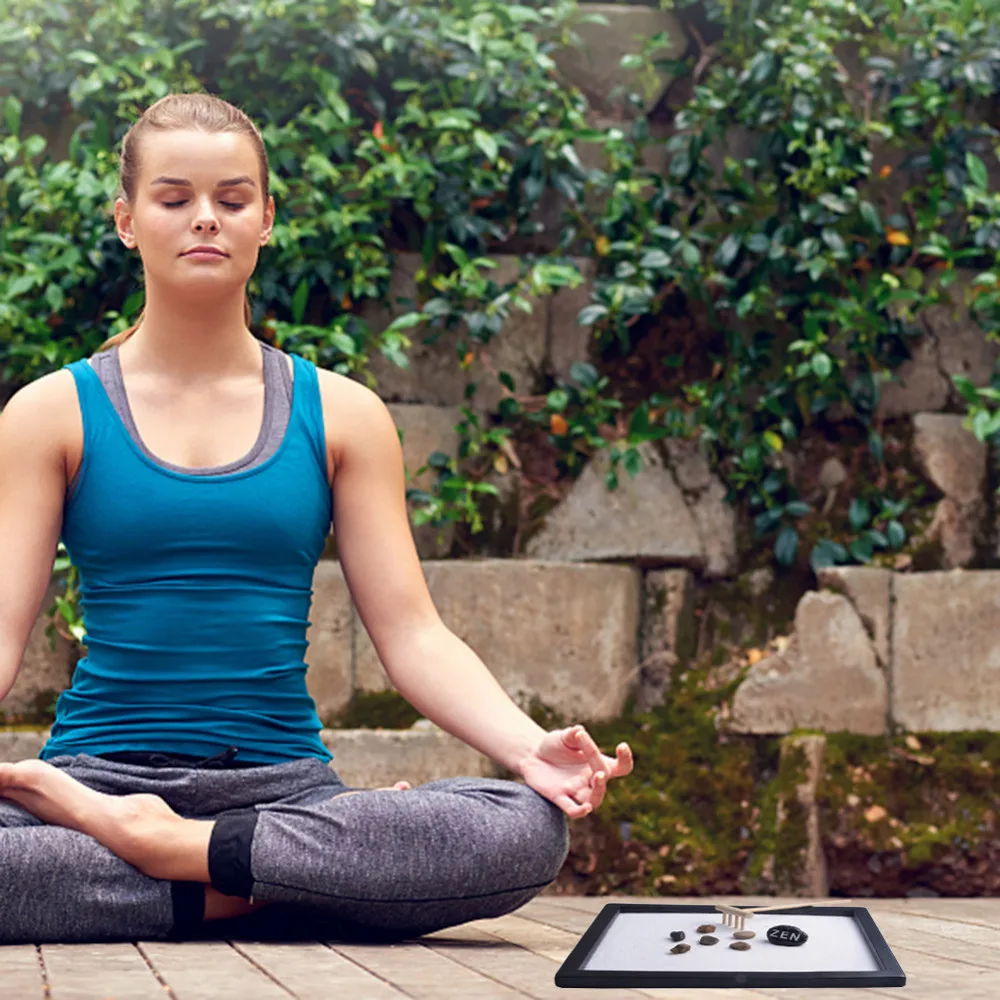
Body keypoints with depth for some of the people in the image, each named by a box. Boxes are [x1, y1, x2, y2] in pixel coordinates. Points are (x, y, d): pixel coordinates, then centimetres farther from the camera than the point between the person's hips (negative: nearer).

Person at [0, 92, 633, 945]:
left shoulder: (340, 416, 11)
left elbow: (412, 634, 5)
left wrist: (530, 748, -14)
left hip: (283, 780, 2)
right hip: (99, 771, -2)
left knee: (528, 831, -28)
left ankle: (181, 850, -21)